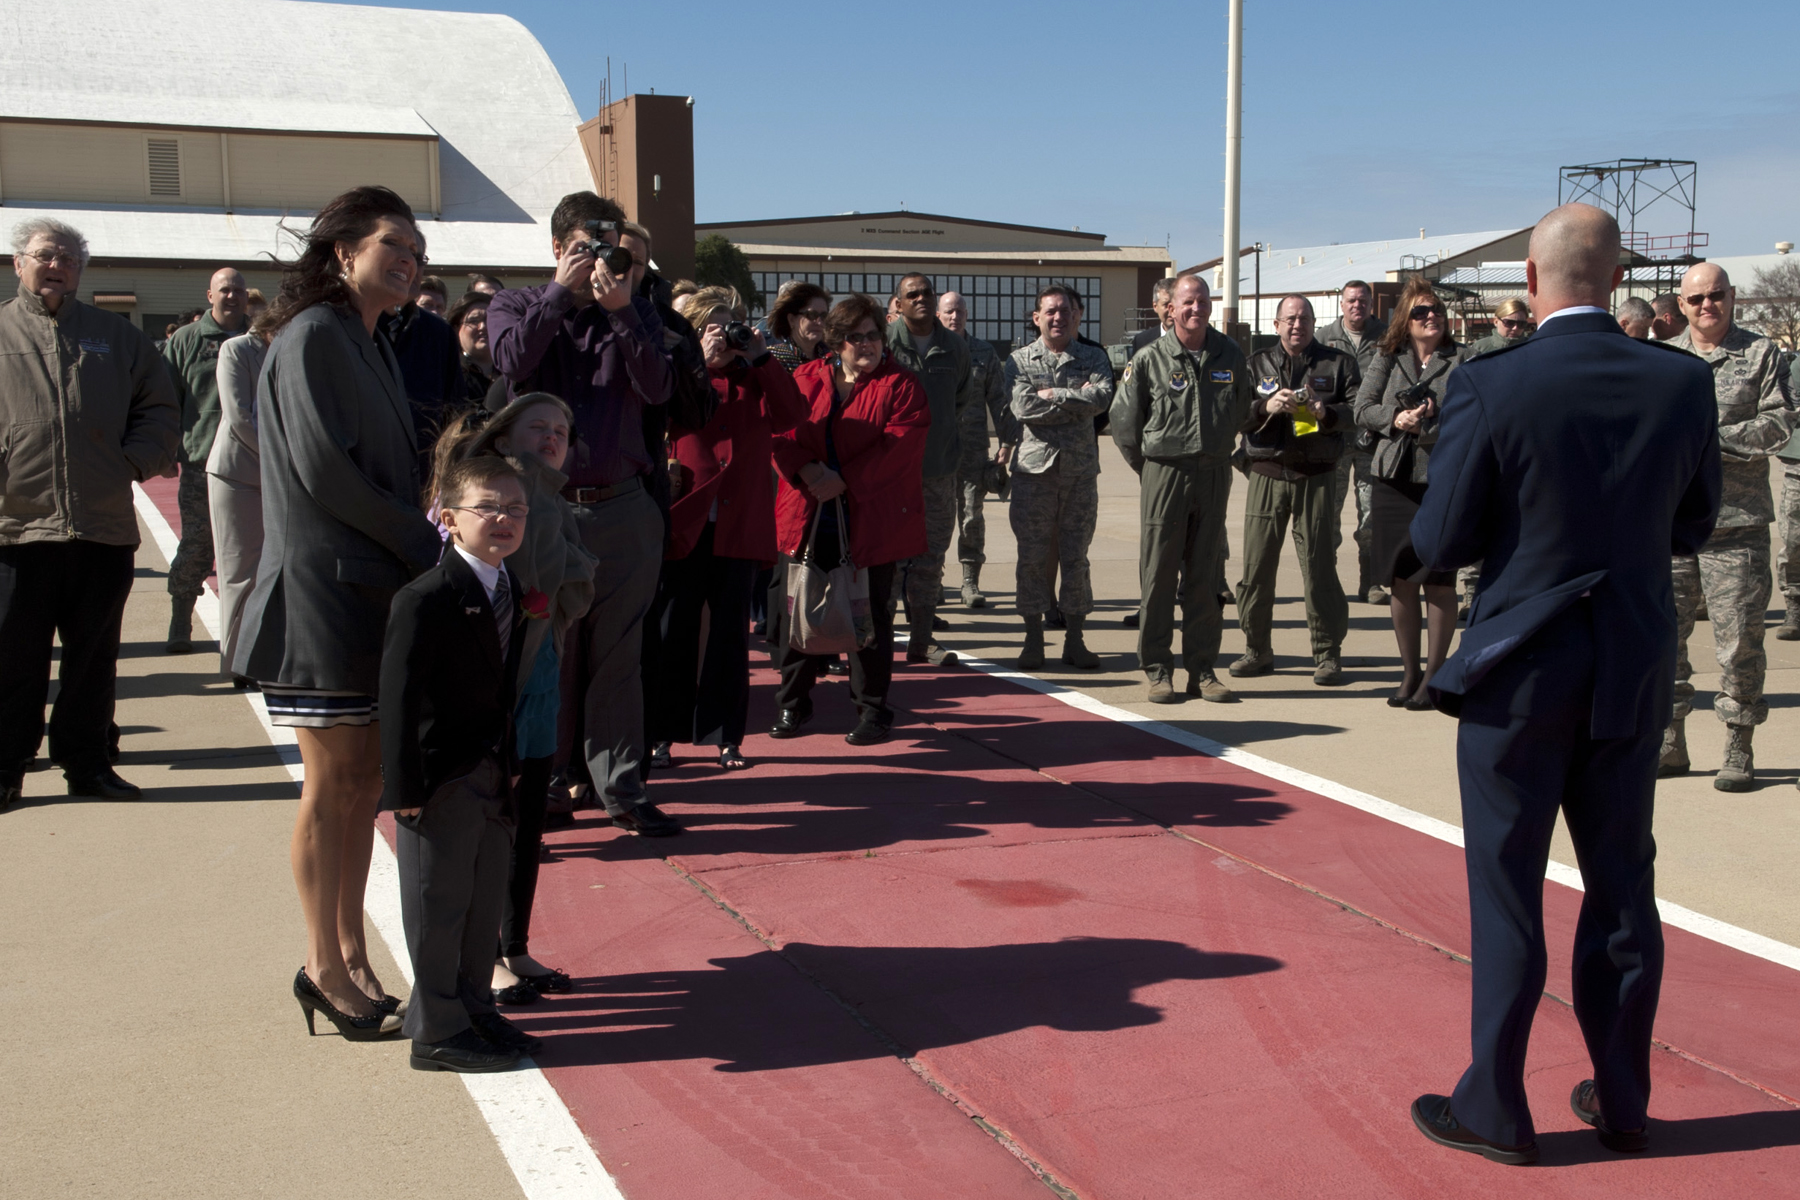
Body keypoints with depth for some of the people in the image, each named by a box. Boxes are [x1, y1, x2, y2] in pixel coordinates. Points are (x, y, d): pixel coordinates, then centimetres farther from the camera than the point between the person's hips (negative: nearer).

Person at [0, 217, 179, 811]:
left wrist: (133, 462, 1)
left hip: (104, 527, 2)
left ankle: (87, 762, 20)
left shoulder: (117, 336, 13)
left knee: (94, 658, 9)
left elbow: (161, 411, 16)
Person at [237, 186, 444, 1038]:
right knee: (332, 786, -1)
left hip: (375, 590, 9)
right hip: (322, 591, -9)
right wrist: (426, 546, -11)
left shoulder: (370, 343, 17)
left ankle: (351, 953, 21)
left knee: (366, 778, 11)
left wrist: (420, 538, 1)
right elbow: (322, 469, -18)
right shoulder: (313, 337, -10)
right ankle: (324, 965, 11)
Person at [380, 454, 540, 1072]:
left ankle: (473, 1008, 35)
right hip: (440, 783, -8)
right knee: (438, 905, 4)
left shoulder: (512, 593, 7)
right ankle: (436, 1030, 18)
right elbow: (399, 699, -19)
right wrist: (405, 791, -19)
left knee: (486, 900, 18)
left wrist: (508, 767, 14)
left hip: (492, 777, 8)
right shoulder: (424, 600, -19)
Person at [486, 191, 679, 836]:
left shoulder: (636, 311, 11)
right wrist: (562, 292, -7)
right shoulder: (517, 305, 9)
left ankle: (621, 788, 10)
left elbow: (658, 389, -5)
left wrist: (620, 311, -12)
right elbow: (513, 360, -13)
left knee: (617, 655, 4)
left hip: (623, 506, 1)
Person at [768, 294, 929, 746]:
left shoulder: (900, 384, 0)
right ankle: (793, 704, 23)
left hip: (870, 521, -3)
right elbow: (782, 432, 3)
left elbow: (899, 445, -12)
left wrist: (846, 481, -17)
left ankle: (873, 710, 13)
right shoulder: (805, 379, 10)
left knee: (871, 618, 1)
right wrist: (808, 471, -15)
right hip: (806, 520, 3)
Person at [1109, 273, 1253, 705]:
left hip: (1214, 475, 3)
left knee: (1205, 576, 6)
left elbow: (1240, 413, 20)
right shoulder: (1149, 359, -3)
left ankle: (1202, 670, 12)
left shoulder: (1229, 356, 6)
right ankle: (1157, 669, 7)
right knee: (1158, 575, 0)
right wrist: (1150, 467, 7)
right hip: (1164, 472, -3)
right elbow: (1124, 421, 3)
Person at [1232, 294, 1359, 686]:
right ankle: (1257, 650, 13)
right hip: (1268, 474, 2)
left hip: (1316, 475, -2)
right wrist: (1266, 407, -14)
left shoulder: (1338, 363, 11)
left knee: (1319, 564, -3)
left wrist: (1327, 413, -18)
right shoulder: (1257, 364, 14)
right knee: (1256, 565, 1)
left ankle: (1327, 654, 5)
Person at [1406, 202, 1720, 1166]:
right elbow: (1692, 527, 7)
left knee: (1507, 892, 6)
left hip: (1520, 670, -4)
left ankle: (1495, 1107, 16)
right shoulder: (1682, 383, -3)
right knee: (1622, 886, 15)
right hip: (1633, 672, 4)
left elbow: (1439, 545, -12)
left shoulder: (1490, 387, -16)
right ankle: (1621, 1101, 27)